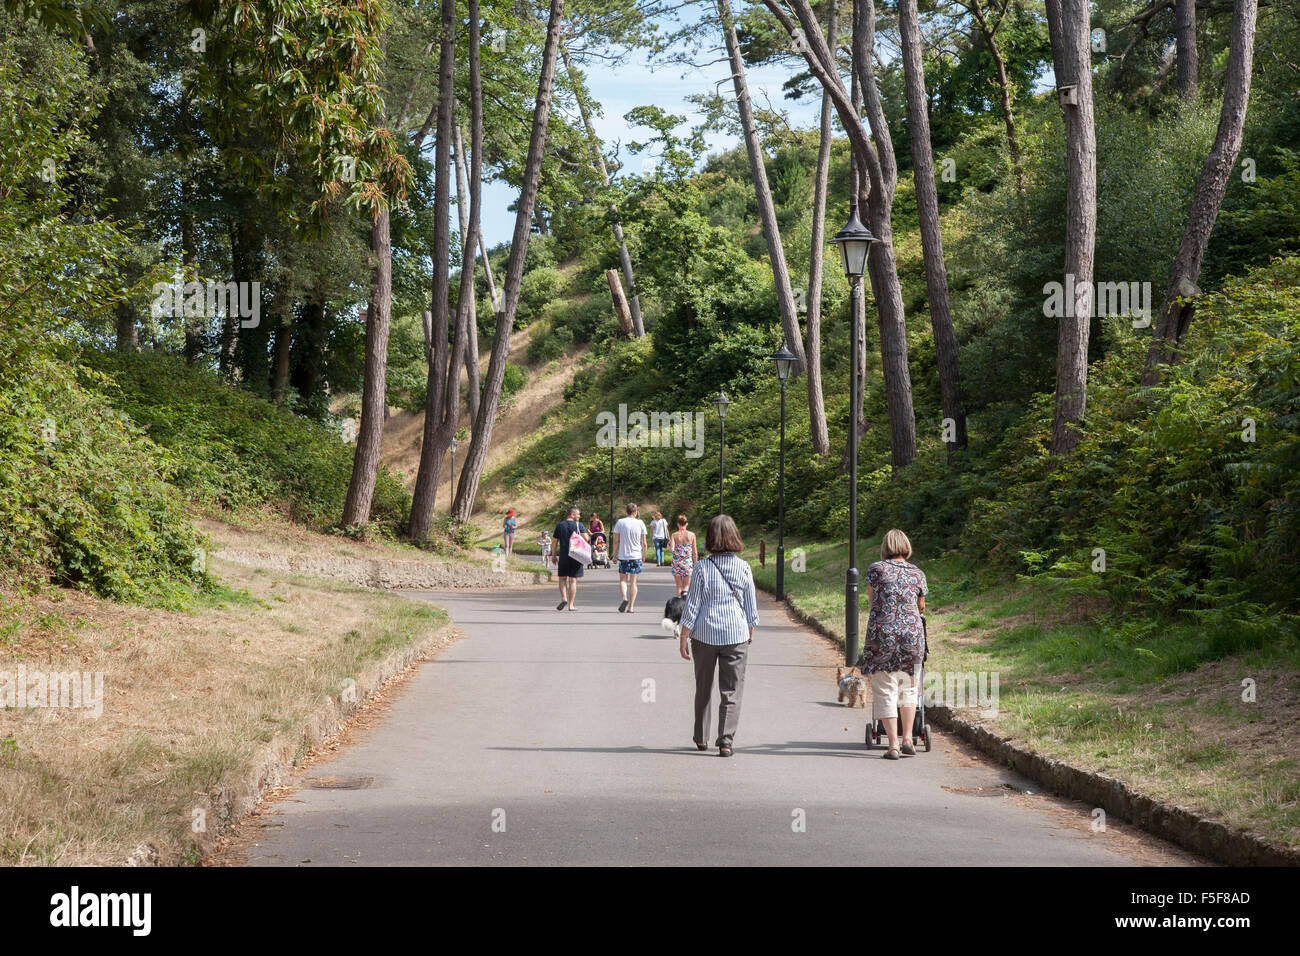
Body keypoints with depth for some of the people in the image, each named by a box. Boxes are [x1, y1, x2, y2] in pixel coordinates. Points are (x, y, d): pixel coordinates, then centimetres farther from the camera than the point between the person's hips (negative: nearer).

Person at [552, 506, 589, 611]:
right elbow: (586, 538, -11)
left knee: (562, 579, 13)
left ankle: (564, 598, -8)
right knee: (573, 580, 4)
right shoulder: (578, 525, -3)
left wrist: (554, 556, 11)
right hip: (576, 556, -1)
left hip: (563, 556, 1)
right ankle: (571, 605, 5)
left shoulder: (559, 525, 5)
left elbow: (555, 542, 5)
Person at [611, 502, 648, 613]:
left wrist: (614, 554, 10)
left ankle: (624, 598, -16)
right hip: (636, 556, 0)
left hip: (623, 555, 0)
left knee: (623, 580, 11)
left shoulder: (620, 522, -1)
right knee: (633, 582, 6)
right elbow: (644, 543, 1)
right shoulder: (640, 523, -1)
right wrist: (643, 554, 15)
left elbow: (616, 541, -1)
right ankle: (631, 607, 4)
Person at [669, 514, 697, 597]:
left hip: (677, 563, 0)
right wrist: (695, 564, 13)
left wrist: (669, 542, 5)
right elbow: (695, 552, 1)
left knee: (679, 586, 13)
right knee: (686, 586, 9)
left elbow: (672, 549, -16)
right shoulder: (692, 535, -2)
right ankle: (685, 592, -23)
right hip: (688, 563, 0)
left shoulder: (674, 535, -5)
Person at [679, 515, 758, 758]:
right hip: (736, 634, 0)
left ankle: (701, 738, 26)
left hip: (704, 634, 0)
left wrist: (684, 638, 1)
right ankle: (726, 741, -5)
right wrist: (751, 633, 18)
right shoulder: (744, 567, -3)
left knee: (703, 688, 16)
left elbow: (692, 606, -6)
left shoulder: (702, 568, -8)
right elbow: (751, 606, 4)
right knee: (731, 691, 4)